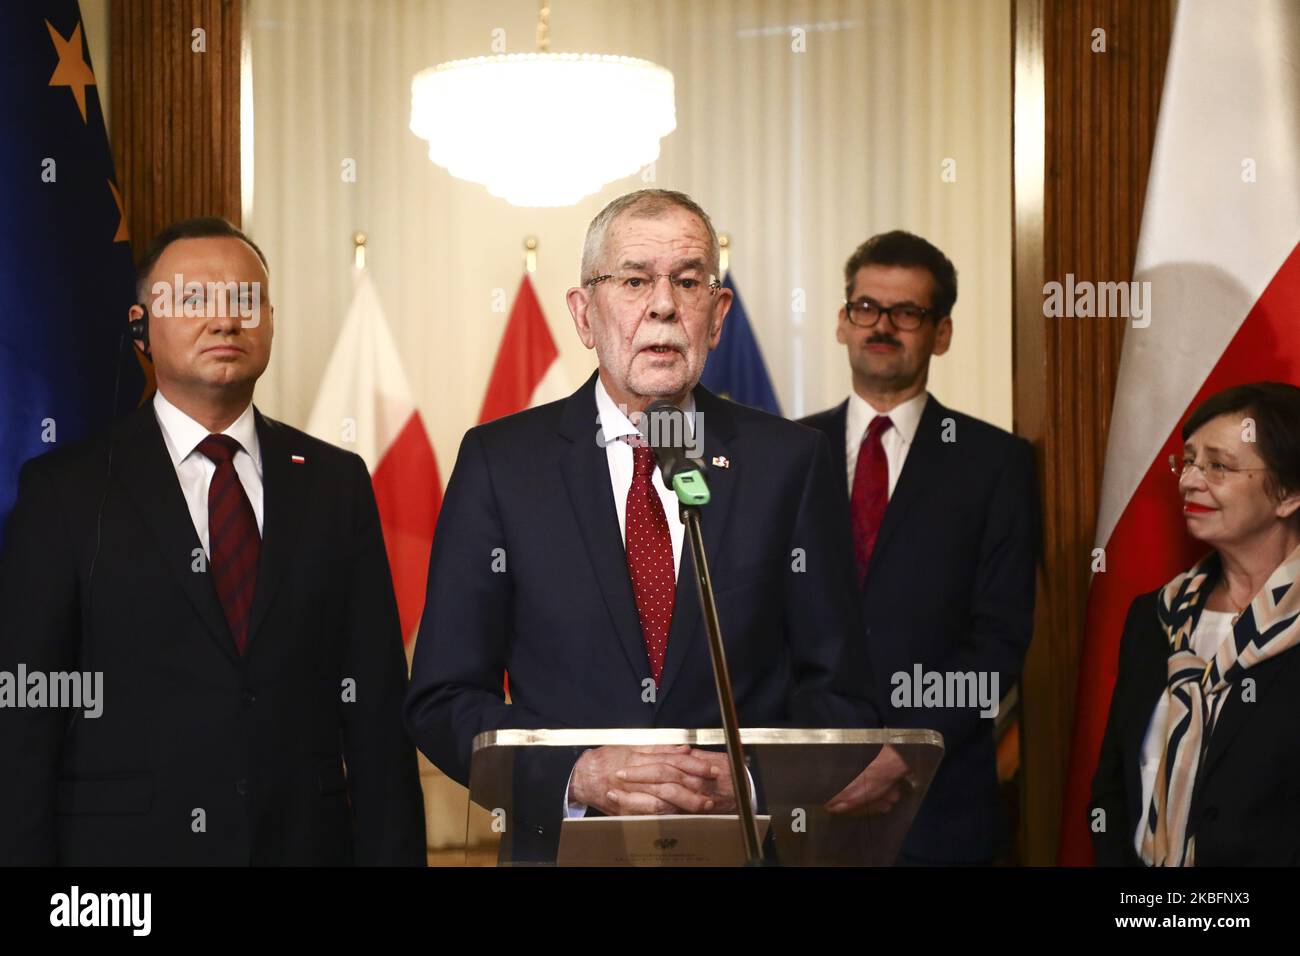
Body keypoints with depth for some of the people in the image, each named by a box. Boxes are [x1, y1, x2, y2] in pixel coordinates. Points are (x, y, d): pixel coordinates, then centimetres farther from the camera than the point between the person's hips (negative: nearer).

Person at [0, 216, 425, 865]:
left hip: (307, 839, 3)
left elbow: (375, 702, 4)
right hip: (125, 844, -2)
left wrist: (392, 852, -3)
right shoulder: (64, 490, -1)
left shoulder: (336, 483, 7)